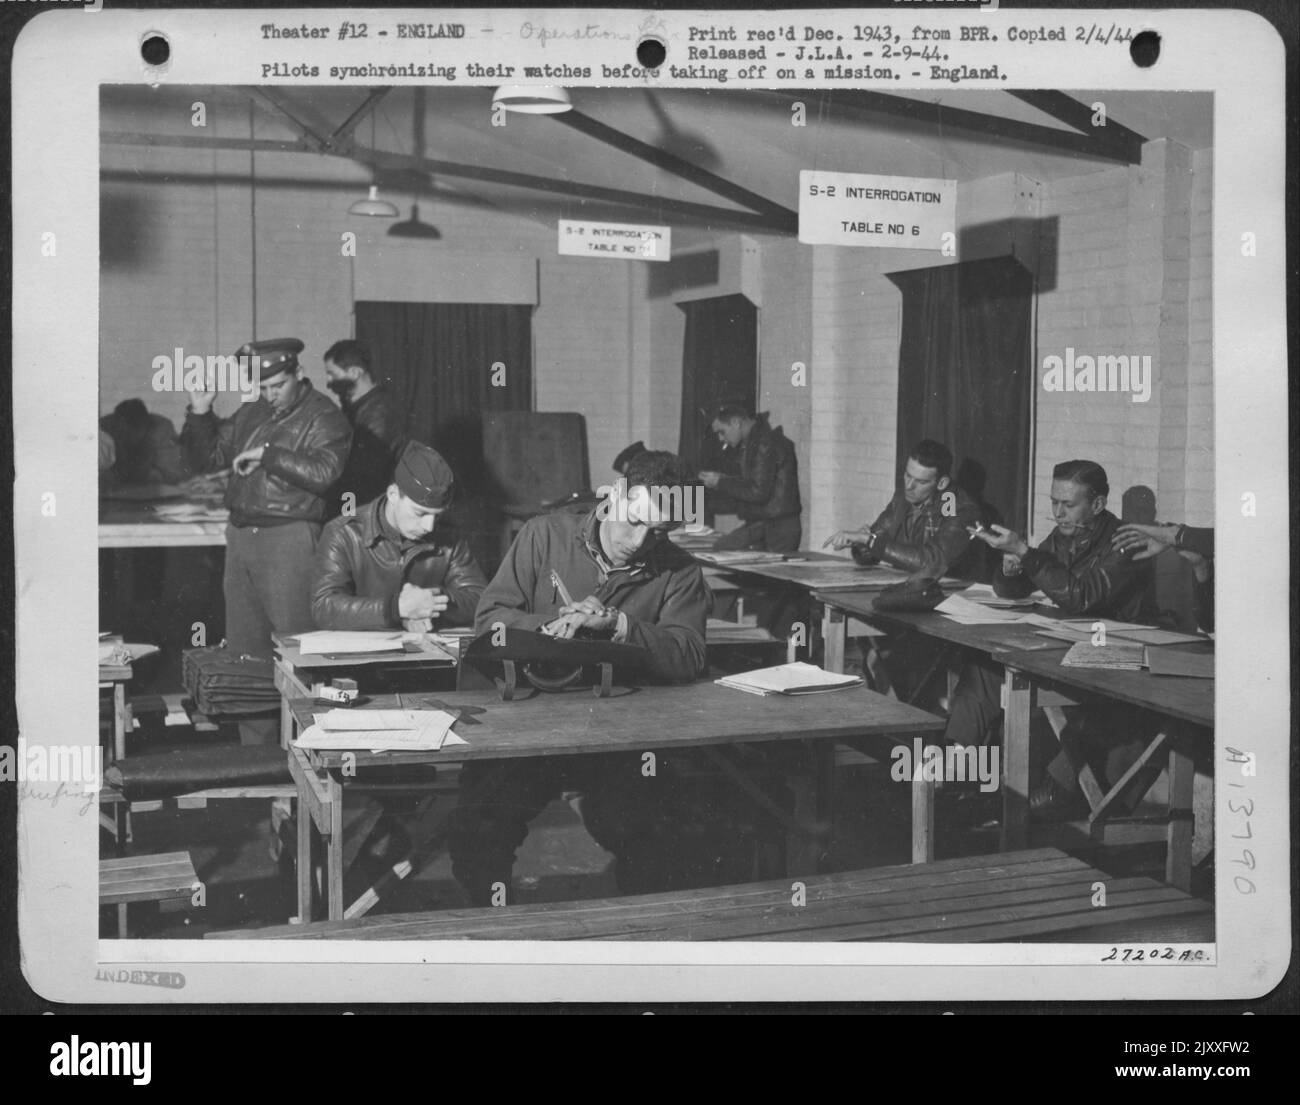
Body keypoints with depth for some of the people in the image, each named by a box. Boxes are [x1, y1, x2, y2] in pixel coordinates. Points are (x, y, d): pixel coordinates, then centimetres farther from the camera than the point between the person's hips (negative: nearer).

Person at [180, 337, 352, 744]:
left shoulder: (323, 417, -4)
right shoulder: (250, 413, 15)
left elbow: (322, 472, -19)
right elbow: (205, 459, 18)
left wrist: (266, 455, -17)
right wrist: (200, 413, 4)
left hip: (289, 538, -7)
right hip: (241, 535, 7)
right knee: (244, 649, 10)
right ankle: (253, 750, 18)